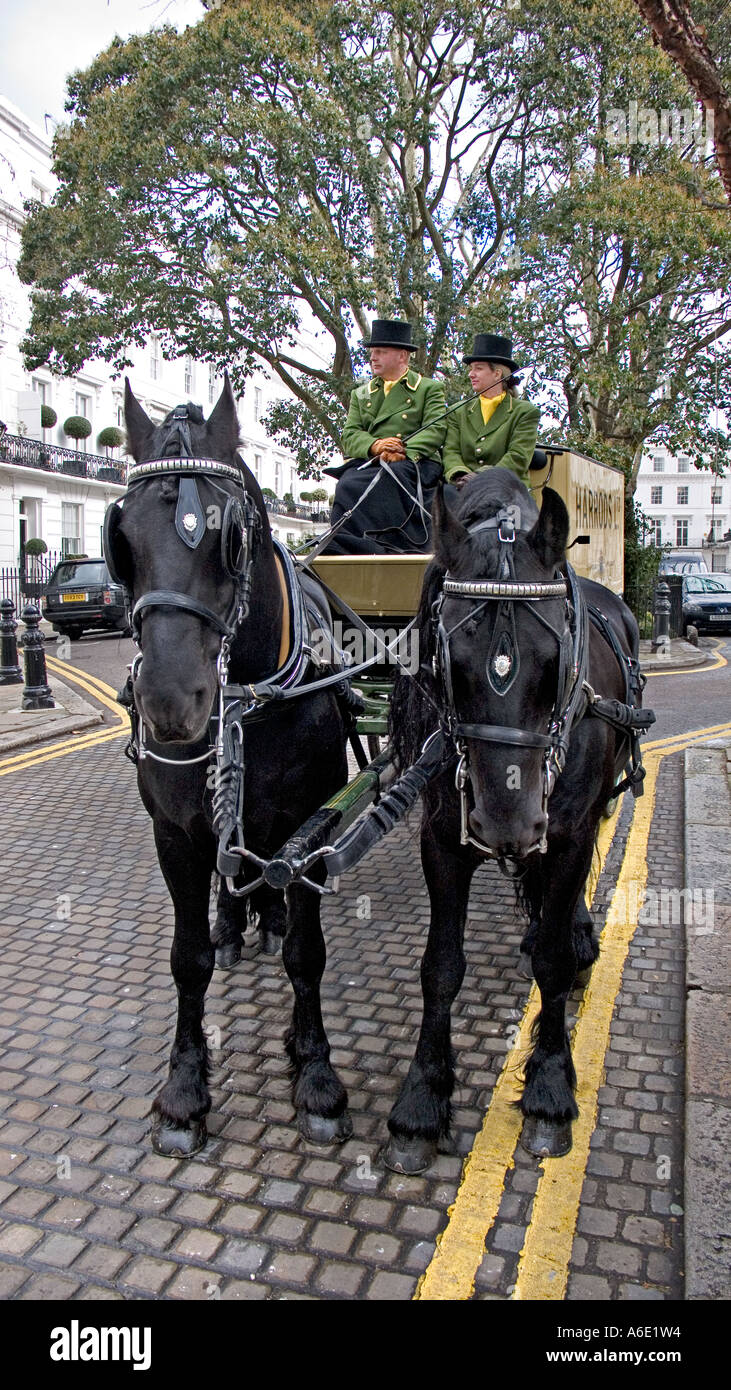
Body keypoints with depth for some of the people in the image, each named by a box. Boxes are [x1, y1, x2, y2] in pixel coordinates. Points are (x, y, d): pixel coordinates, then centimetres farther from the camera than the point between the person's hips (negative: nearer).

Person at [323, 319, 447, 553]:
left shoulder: (429, 389, 16)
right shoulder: (361, 394, 27)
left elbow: (436, 429, 0)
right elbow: (349, 436, 14)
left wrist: (405, 452, -19)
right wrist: (375, 446, -10)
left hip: (414, 463, -3)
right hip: (368, 462, 3)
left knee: (387, 480, -38)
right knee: (349, 485, -32)